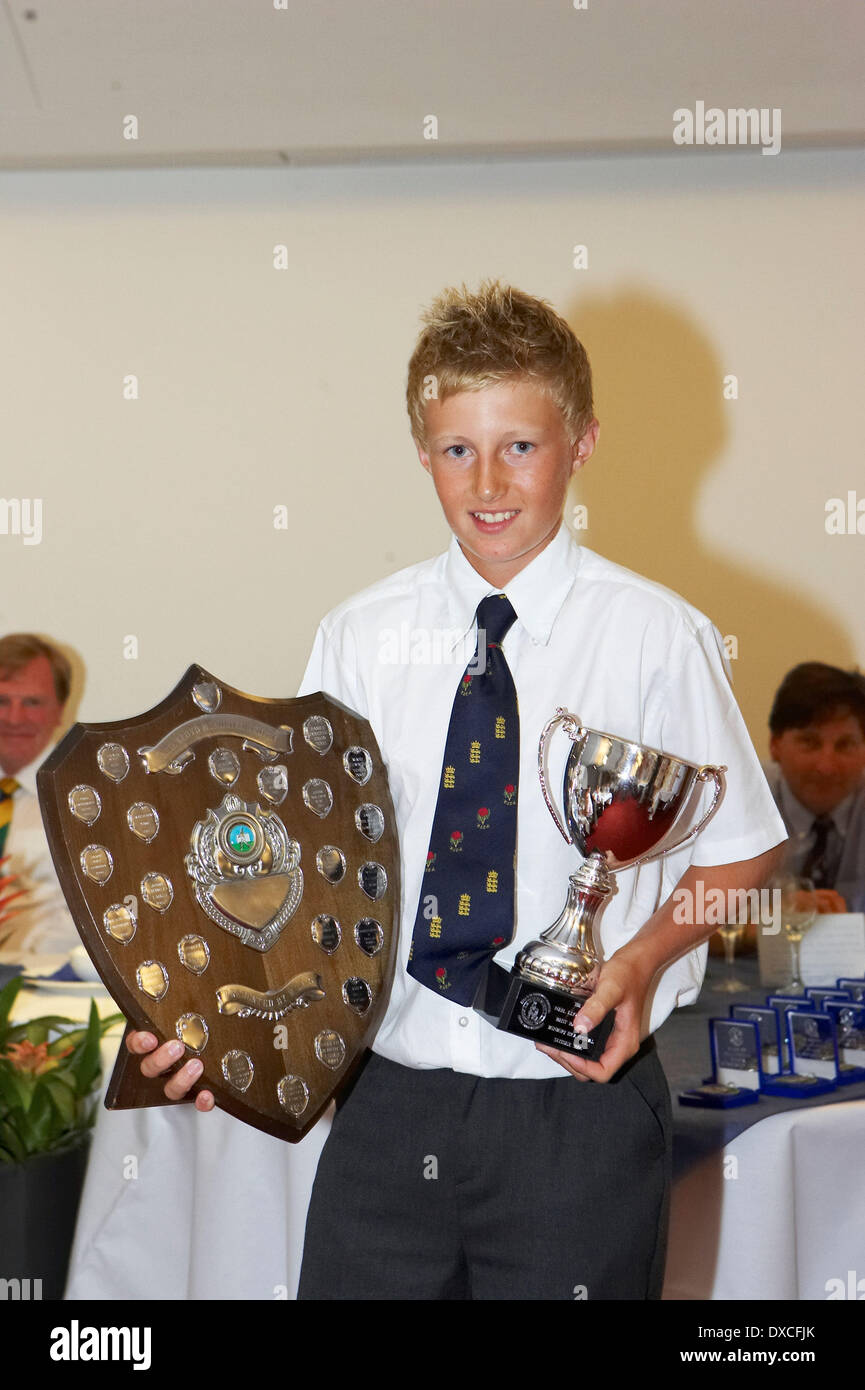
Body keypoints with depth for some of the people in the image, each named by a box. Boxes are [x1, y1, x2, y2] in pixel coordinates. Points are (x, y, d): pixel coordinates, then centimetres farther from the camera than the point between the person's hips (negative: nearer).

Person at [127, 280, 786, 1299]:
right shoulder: (357, 640, 2)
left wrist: (641, 961, -13)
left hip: (577, 1103, -2)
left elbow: (740, 852, 3)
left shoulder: (659, 638, -6)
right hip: (386, 1103, 3)